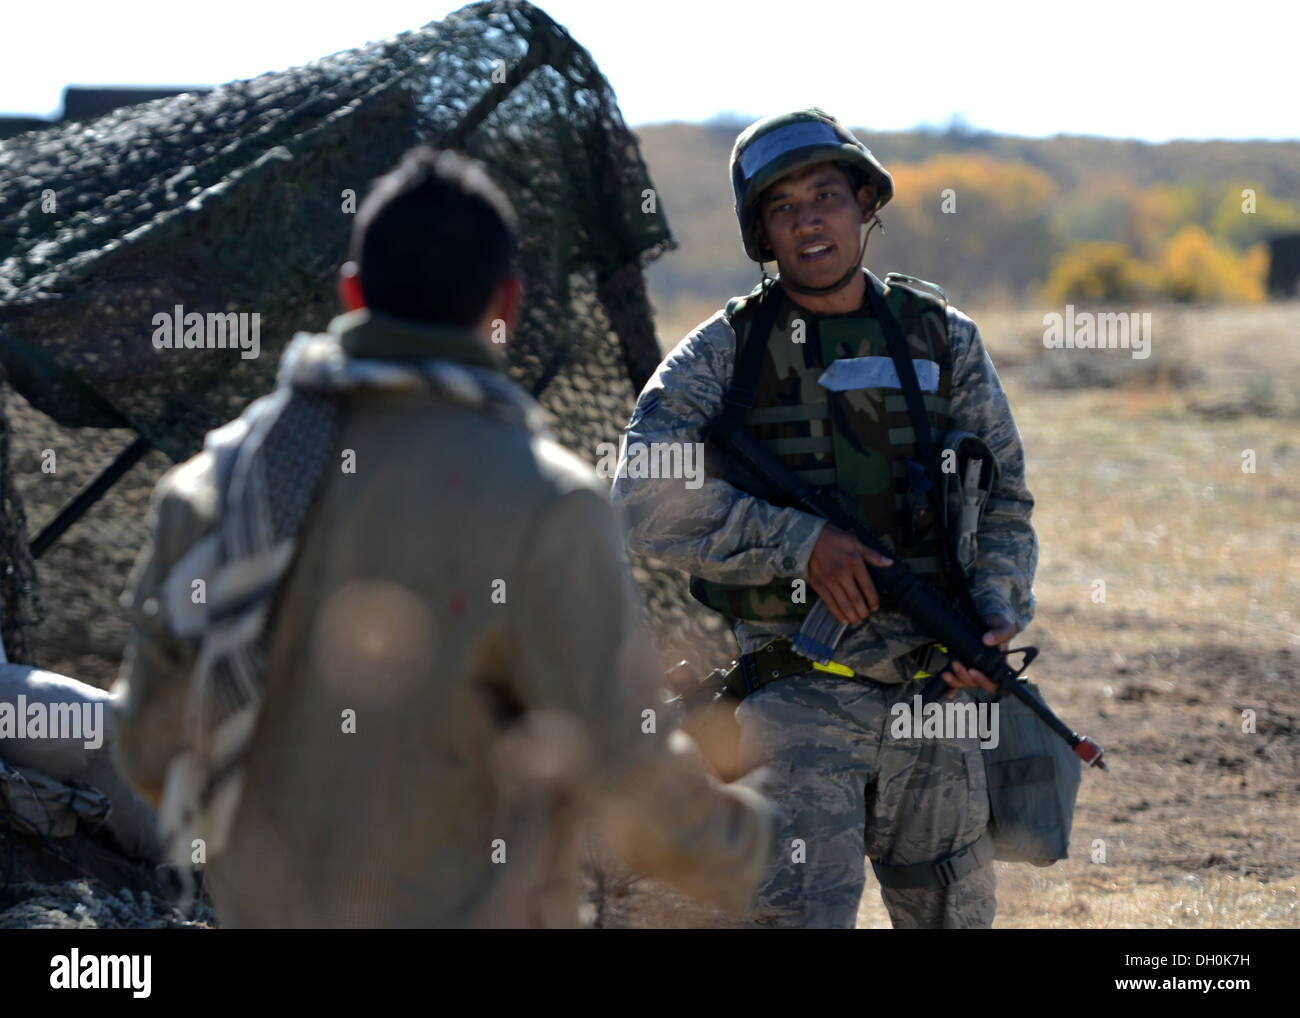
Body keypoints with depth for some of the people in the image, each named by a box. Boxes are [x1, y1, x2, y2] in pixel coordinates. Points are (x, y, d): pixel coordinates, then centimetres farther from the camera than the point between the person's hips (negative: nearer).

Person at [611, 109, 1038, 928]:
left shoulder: (945, 341, 10)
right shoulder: (723, 354, 1)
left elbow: (1006, 503, 14)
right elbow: (646, 497, -12)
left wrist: (997, 615, -4)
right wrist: (799, 542, -18)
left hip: (936, 704, 3)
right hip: (797, 700, -3)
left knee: (955, 917, 11)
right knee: (798, 913, -15)